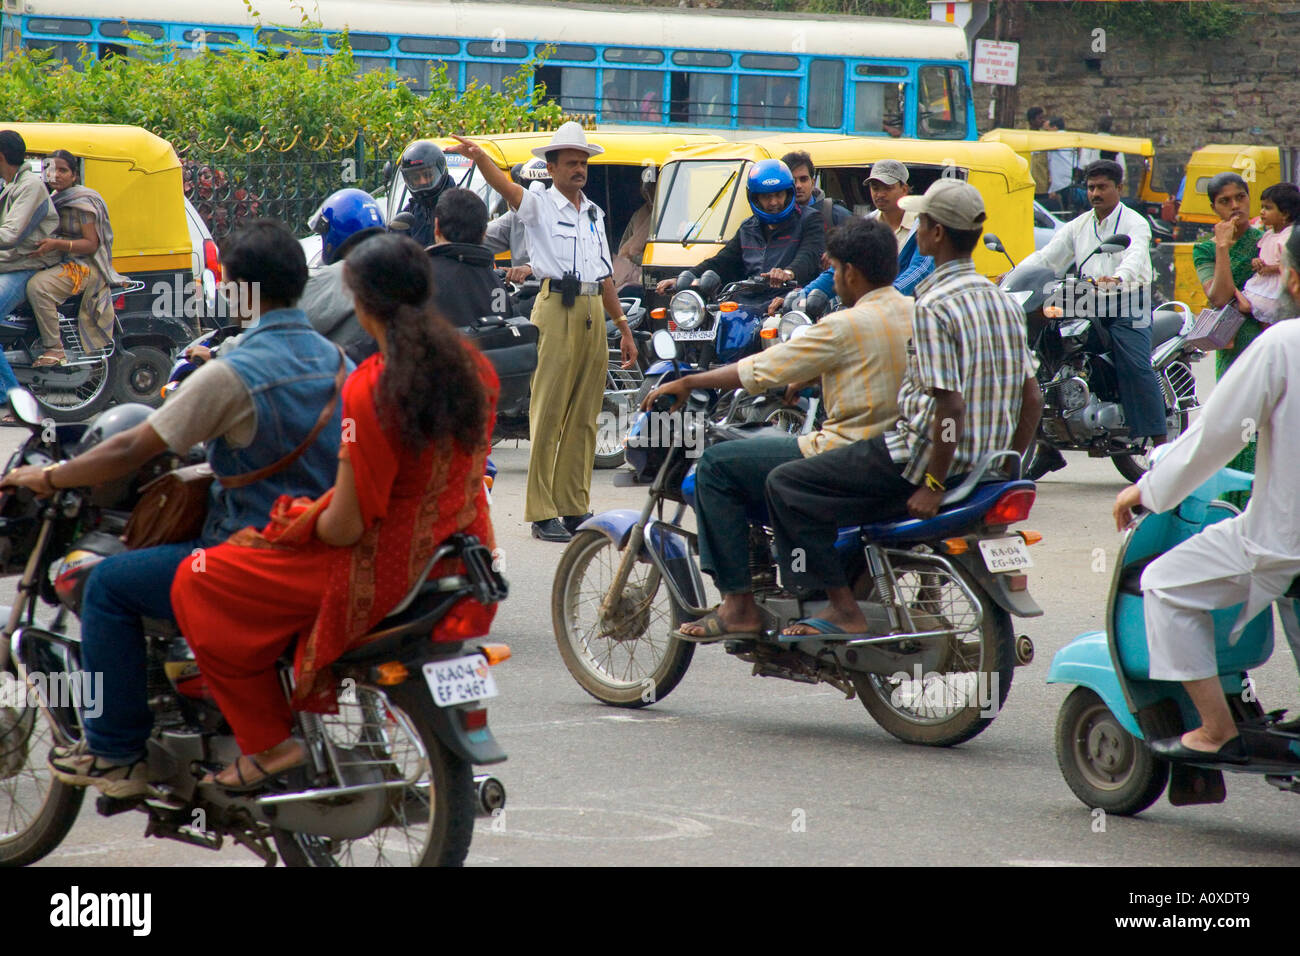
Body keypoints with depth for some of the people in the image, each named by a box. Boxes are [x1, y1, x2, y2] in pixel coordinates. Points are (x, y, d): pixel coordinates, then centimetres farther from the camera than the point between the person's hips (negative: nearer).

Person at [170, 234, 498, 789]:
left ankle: (268, 740, 2)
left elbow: (348, 525, -23)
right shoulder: (474, 368, -2)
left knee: (198, 584, 2)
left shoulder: (372, 390, -24)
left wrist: (306, 525, 1)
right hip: (465, 560, 8)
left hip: (385, 572, -8)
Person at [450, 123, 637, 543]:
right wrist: (479, 157, -41)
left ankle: (574, 506, 15)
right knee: (548, 414, -8)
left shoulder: (594, 213, 20)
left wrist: (624, 327, 23)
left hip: (594, 312, 6)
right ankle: (542, 512, -8)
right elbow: (506, 187, -21)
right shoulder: (539, 205, 1)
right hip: (556, 308, -6)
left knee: (584, 417, 8)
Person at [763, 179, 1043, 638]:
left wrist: (934, 485, -18)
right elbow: (1031, 398, 12)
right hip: (984, 459, 9)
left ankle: (844, 609, -8)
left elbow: (949, 405, -23)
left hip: (928, 456, -9)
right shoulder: (1002, 300, 9)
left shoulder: (934, 307, -17)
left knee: (786, 485, -3)